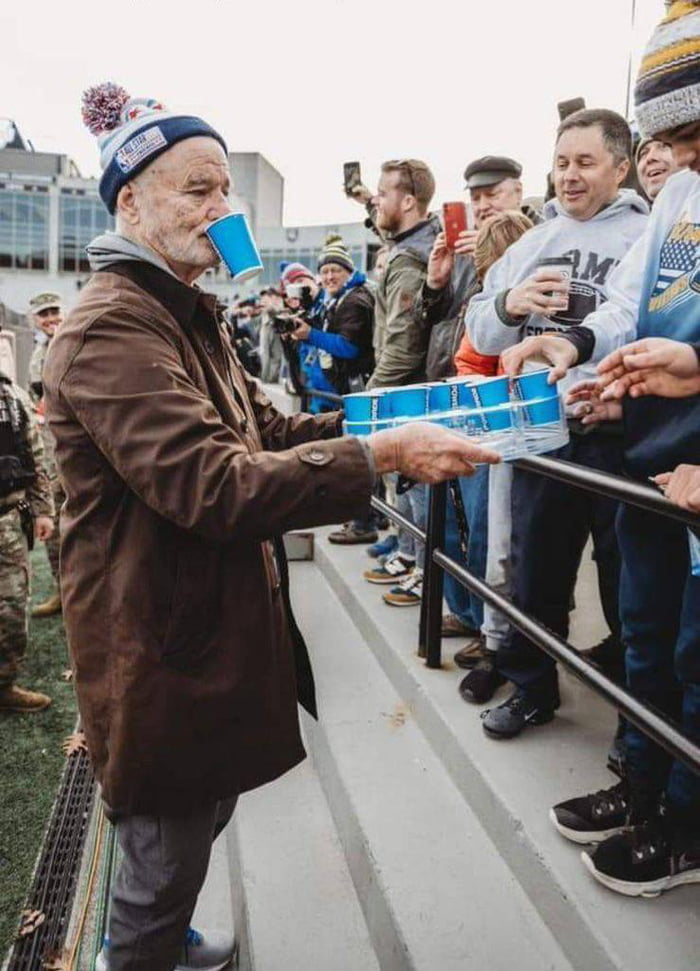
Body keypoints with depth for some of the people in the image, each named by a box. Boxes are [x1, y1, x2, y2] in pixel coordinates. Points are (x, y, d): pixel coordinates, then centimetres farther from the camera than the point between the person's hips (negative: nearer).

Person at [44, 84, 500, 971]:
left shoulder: (186, 311, 13)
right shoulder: (108, 328, -22)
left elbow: (261, 428, 13)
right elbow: (213, 486, -31)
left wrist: (368, 417, -2)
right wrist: (383, 456, -31)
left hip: (215, 615, 10)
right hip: (157, 638, -10)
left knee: (202, 811, 26)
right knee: (166, 843, 9)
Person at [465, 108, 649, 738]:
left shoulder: (648, 237, -3)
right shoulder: (533, 243, 13)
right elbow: (481, 334, 11)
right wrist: (508, 306, -9)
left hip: (617, 435, -4)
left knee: (625, 575, 9)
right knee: (535, 568, 15)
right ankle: (531, 688, 33)